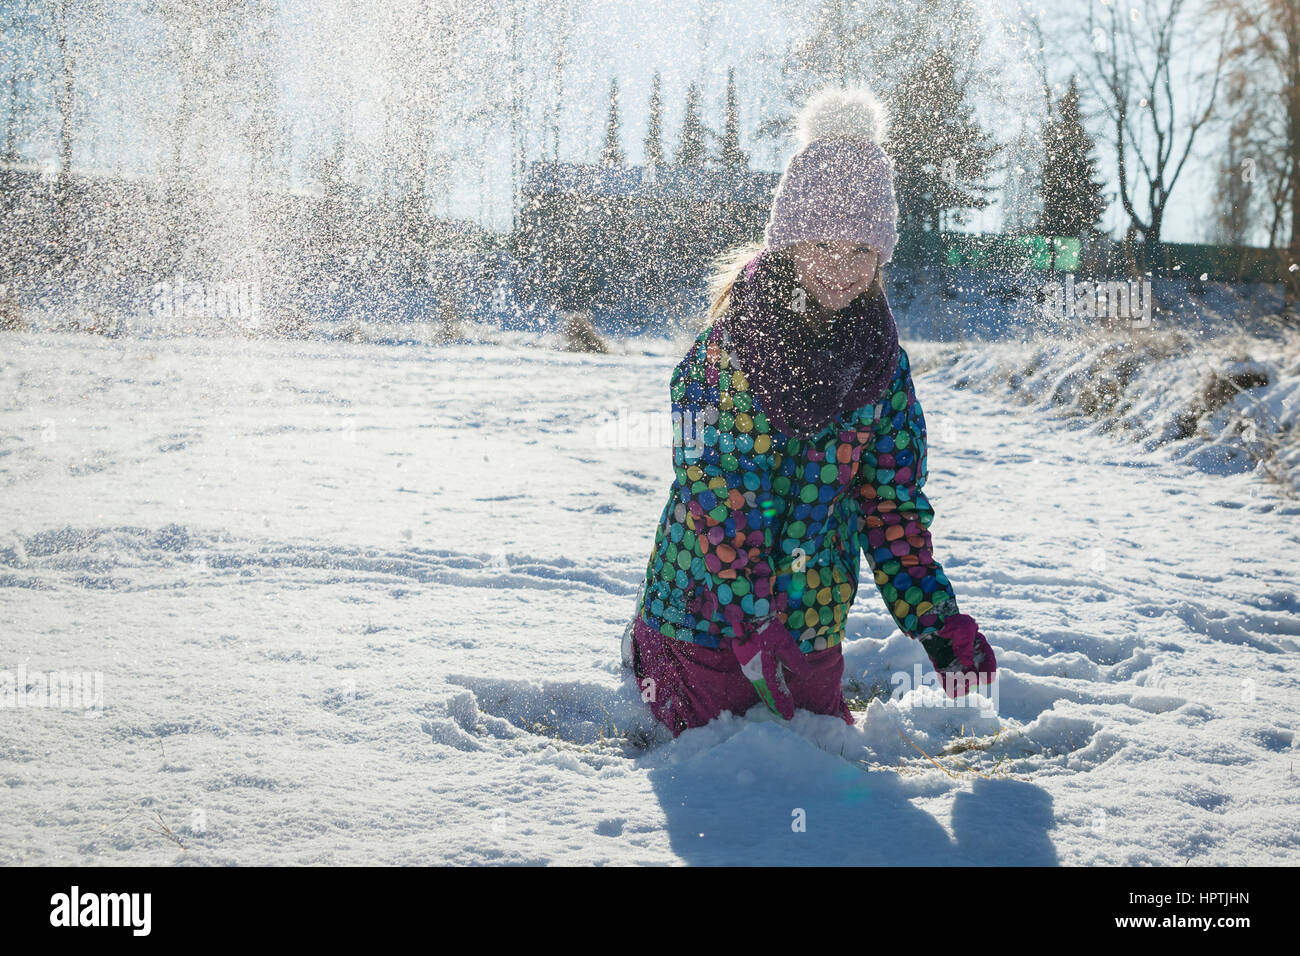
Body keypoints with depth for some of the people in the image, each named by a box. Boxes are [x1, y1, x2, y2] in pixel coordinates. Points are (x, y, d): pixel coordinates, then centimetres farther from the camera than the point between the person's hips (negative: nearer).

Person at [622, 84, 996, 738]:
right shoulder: (726, 348, -16)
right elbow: (715, 495, -20)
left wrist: (934, 619, -5)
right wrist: (750, 621, -28)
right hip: (709, 616, -4)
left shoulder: (883, 364, -1)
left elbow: (891, 501, 3)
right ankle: (646, 660, 33)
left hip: (812, 624, 5)